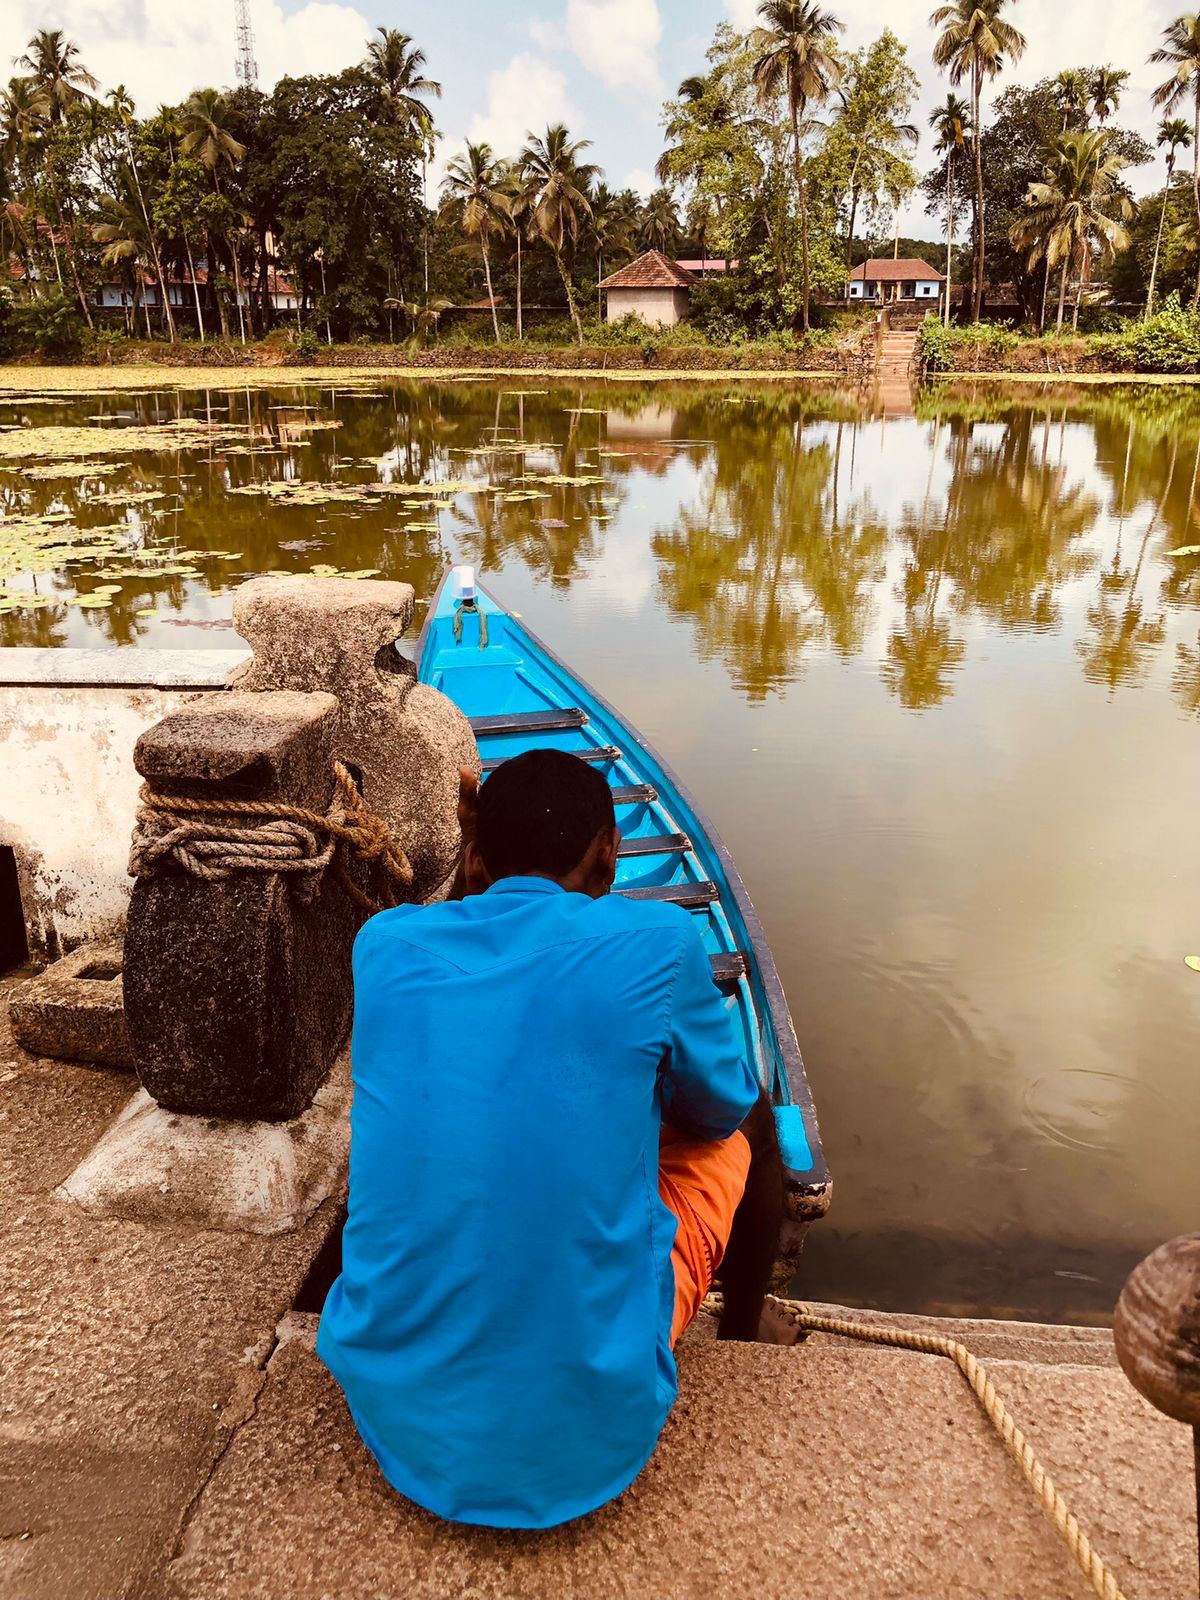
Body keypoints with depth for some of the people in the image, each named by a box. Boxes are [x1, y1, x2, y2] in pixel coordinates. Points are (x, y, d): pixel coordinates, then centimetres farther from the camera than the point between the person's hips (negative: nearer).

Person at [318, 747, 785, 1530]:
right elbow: (720, 1106, 5)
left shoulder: (384, 943, -3)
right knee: (753, 1119, 17)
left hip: (390, 1405, 4)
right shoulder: (656, 941, -13)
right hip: (585, 1432, -3)